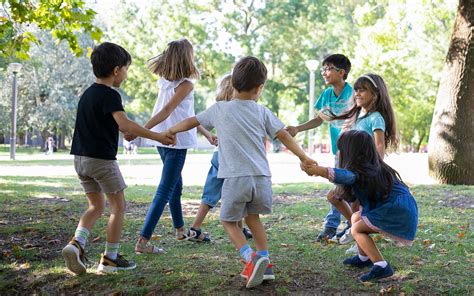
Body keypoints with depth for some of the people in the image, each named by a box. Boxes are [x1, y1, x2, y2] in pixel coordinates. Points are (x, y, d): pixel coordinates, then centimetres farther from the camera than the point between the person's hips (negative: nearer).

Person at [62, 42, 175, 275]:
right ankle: (110, 258, 8)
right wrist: (156, 136, -27)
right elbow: (124, 125, -28)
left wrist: (128, 132, 28)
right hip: (102, 158, -8)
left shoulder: (87, 94, 13)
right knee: (118, 206, 5)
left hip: (81, 157, 8)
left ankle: (76, 243, -3)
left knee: (96, 205, 17)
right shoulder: (110, 95, -14)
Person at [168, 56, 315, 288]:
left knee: (229, 221, 13)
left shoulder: (219, 109, 7)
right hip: (262, 178, 3)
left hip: (236, 179, -3)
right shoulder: (262, 112, 9)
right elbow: (284, 136, 7)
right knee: (253, 217, 24)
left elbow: (191, 122, 18)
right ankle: (264, 263, 19)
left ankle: (251, 259, -9)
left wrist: (169, 132, 34)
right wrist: (304, 158, 16)